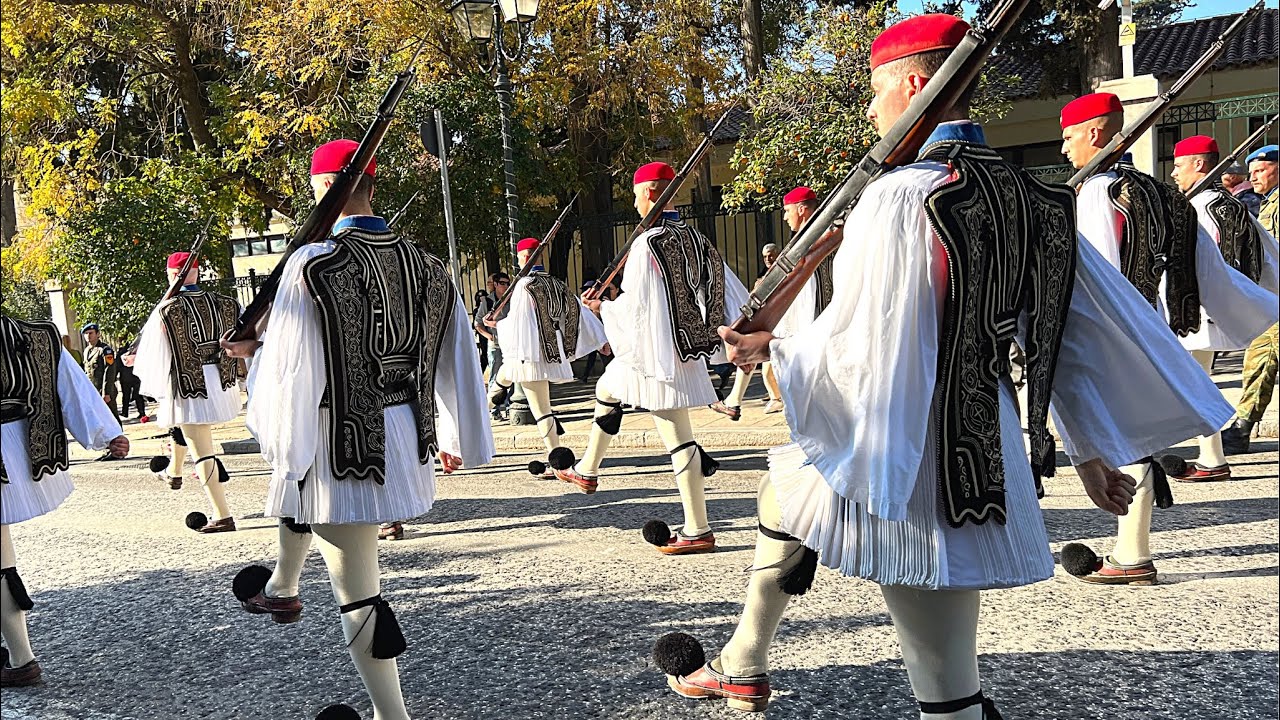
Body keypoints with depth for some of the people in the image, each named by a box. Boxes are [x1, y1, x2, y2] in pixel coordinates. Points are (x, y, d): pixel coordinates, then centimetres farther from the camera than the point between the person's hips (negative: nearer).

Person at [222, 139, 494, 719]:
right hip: (404, 437, 8)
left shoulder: (311, 264, -17)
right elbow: (454, 356, 6)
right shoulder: (424, 264, -1)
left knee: (356, 589, 5)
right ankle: (282, 590, 58)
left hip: (344, 447, -7)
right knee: (299, 489, 36)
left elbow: (292, 363, -15)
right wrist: (456, 437, 16)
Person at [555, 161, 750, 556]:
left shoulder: (646, 244, -19)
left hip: (657, 355, -8)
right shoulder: (696, 239, 3)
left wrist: (602, 306, 0)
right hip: (685, 348, 8)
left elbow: (634, 309, -19)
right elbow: (733, 293, 3)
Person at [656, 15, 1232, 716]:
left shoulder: (898, 196, -20)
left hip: (911, 464, -8)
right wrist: (1092, 451, 16)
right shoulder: (1029, 197, 4)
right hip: (985, 452, 8)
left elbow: (855, 348, -21)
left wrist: (771, 348, -2)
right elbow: (1080, 327, 8)